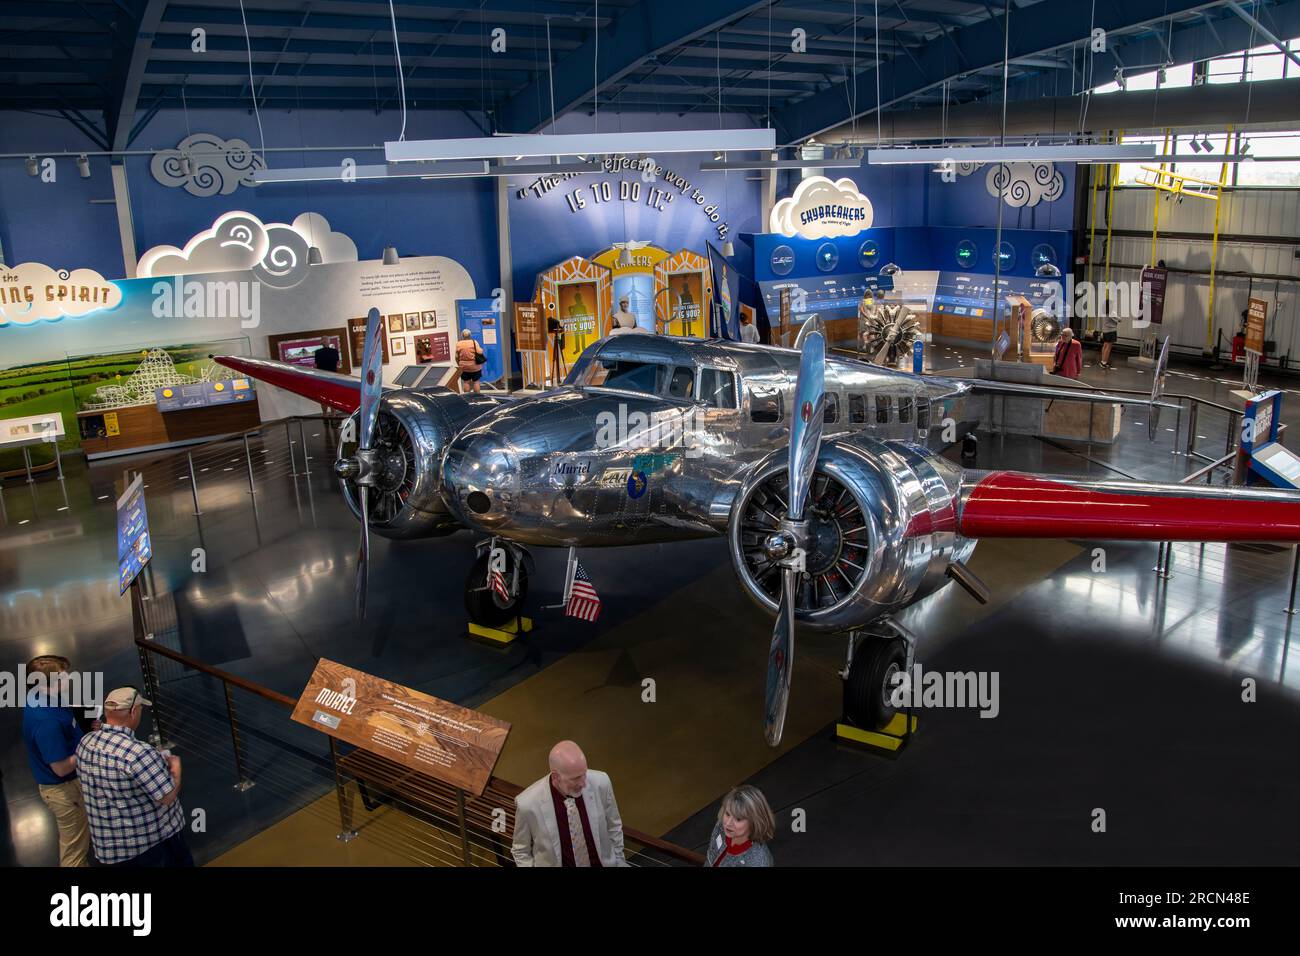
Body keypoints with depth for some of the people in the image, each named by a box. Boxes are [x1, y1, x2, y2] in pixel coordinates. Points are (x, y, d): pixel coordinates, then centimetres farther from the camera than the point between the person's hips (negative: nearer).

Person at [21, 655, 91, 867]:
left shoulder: (37, 698, -9)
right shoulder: (46, 722, -37)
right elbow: (61, 768, -29)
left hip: (69, 782, 9)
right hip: (63, 789, -9)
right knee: (74, 844, 11)